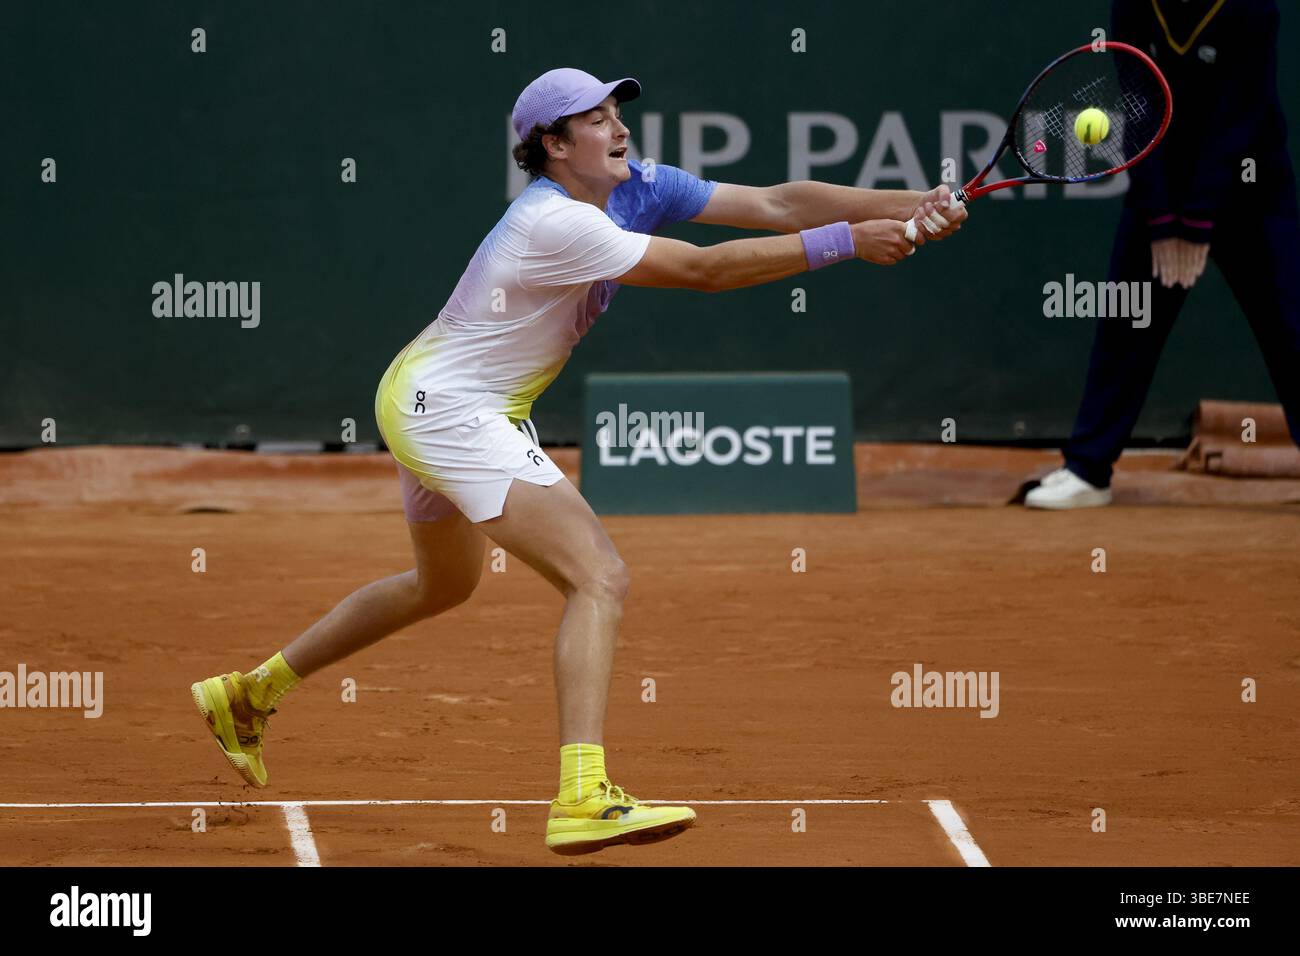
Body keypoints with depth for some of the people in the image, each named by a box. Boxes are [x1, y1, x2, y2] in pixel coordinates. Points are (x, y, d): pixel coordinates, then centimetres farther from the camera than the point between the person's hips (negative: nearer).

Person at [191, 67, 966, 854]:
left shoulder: (634, 189, 0)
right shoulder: (556, 223, -26)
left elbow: (773, 205, -7)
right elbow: (706, 271, -29)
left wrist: (904, 206, -18)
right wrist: (847, 242, -29)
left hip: (433, 406, 11)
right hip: (443, 407, -11)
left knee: (442, 586, 32)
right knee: (600, 577, -22)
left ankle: (248, 694, 43)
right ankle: (584, 799, -34)